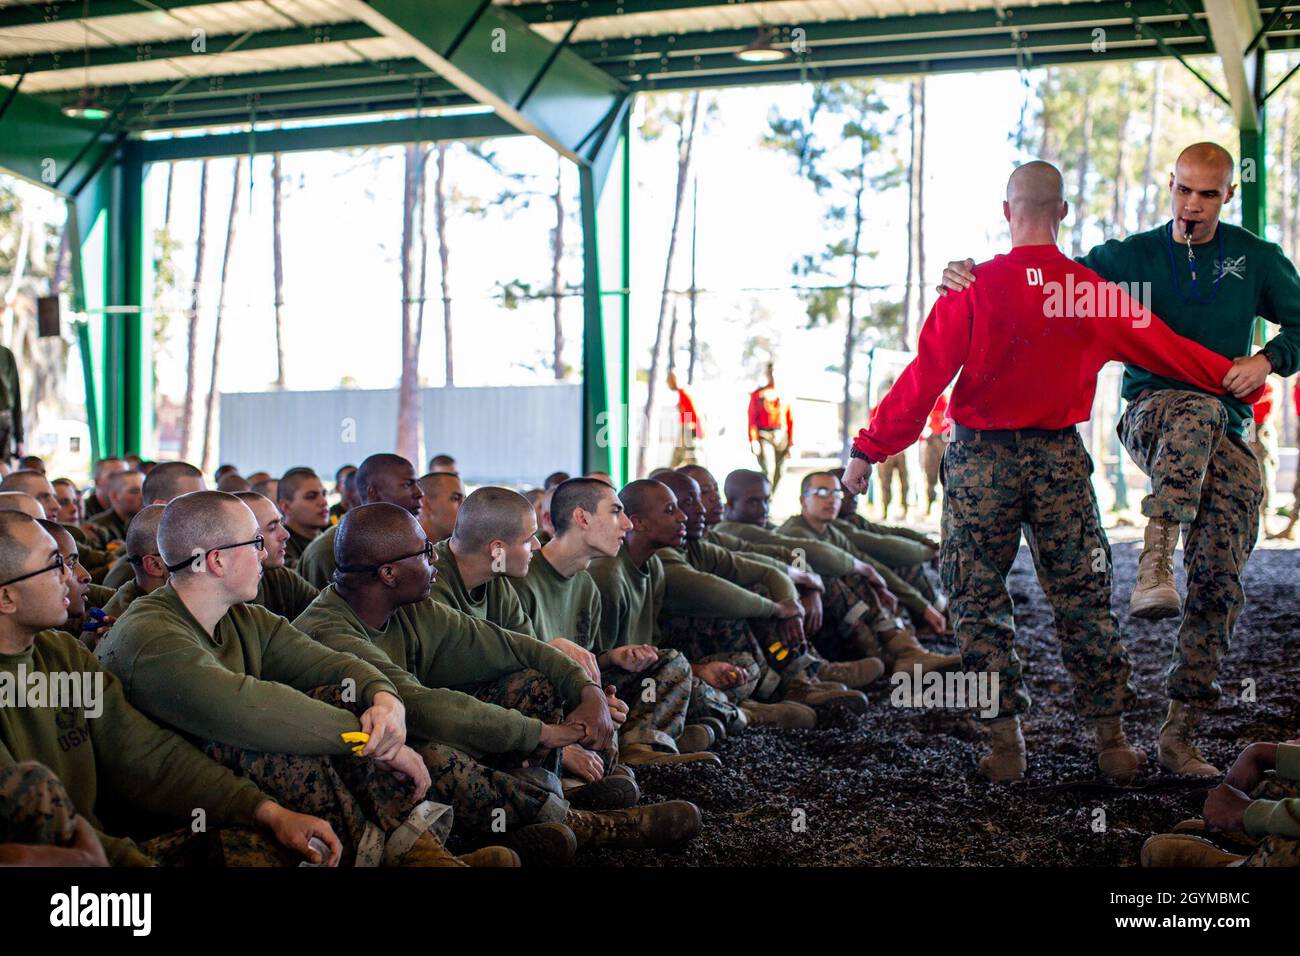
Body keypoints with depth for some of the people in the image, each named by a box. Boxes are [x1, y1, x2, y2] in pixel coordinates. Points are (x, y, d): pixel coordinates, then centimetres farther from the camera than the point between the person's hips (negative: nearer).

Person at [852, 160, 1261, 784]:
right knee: (1083, 600, 11)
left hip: (981, 457, -2)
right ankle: (1111, 739, 16)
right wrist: (1237, 378, 26)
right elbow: (1170, 352, 10)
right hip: (1060, 457, 2)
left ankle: (1006, 743, 7)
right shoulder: (1095, 292, -1)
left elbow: (925, 376, -9)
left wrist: (870, 449, -4)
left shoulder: (975, 287, -8)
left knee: (979, 601, 8)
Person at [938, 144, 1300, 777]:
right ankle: (1153, 567, -51)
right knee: (1198, 409, -40)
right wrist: (972, 273, -9)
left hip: (1227, 439, 2)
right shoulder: (1134, 255, 9)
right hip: (1151, 413, -2)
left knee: (1219, 582, -8)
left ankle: (1180, 733, -2)